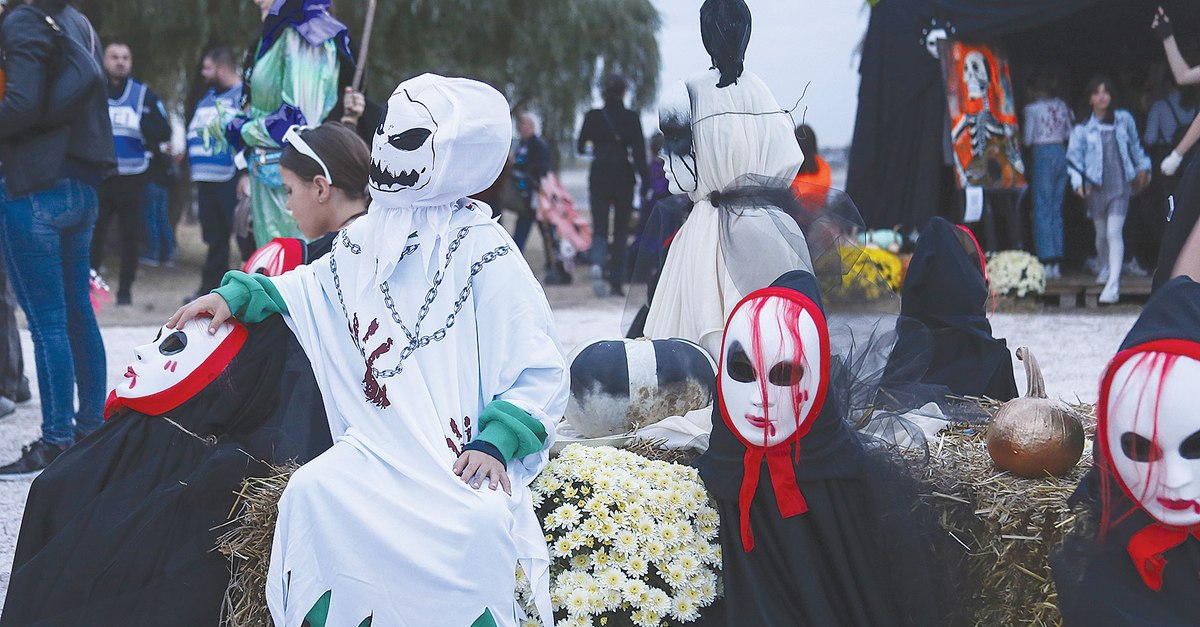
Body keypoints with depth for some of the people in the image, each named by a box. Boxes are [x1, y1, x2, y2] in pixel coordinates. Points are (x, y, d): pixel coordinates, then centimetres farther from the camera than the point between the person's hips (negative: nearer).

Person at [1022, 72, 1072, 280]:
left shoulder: (1033, 108, -5)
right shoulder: (1061, 105, 11)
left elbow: (1028, 139, -3)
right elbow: (1070, 135, 14)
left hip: (1043, 155, -6)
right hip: (1062, 154, 6)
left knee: (1042, 210, -3)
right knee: (1056, 210, 10)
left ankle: (1047, 261, -9)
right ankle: (1057, 262, 8)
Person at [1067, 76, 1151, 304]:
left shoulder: (1124, 119, 3)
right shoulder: (1082, 129, -2)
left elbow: (1135, 145, 18)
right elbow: (1074, 156, -2)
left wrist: (1142, 167, 26)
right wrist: (1078, 182, -16)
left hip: (1121, 185, -1)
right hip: (1096, 186, 1)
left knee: (1114, 232, -13)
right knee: (1101, 233, 12)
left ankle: (1113, 284, -18)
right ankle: (1105, 267, 42)